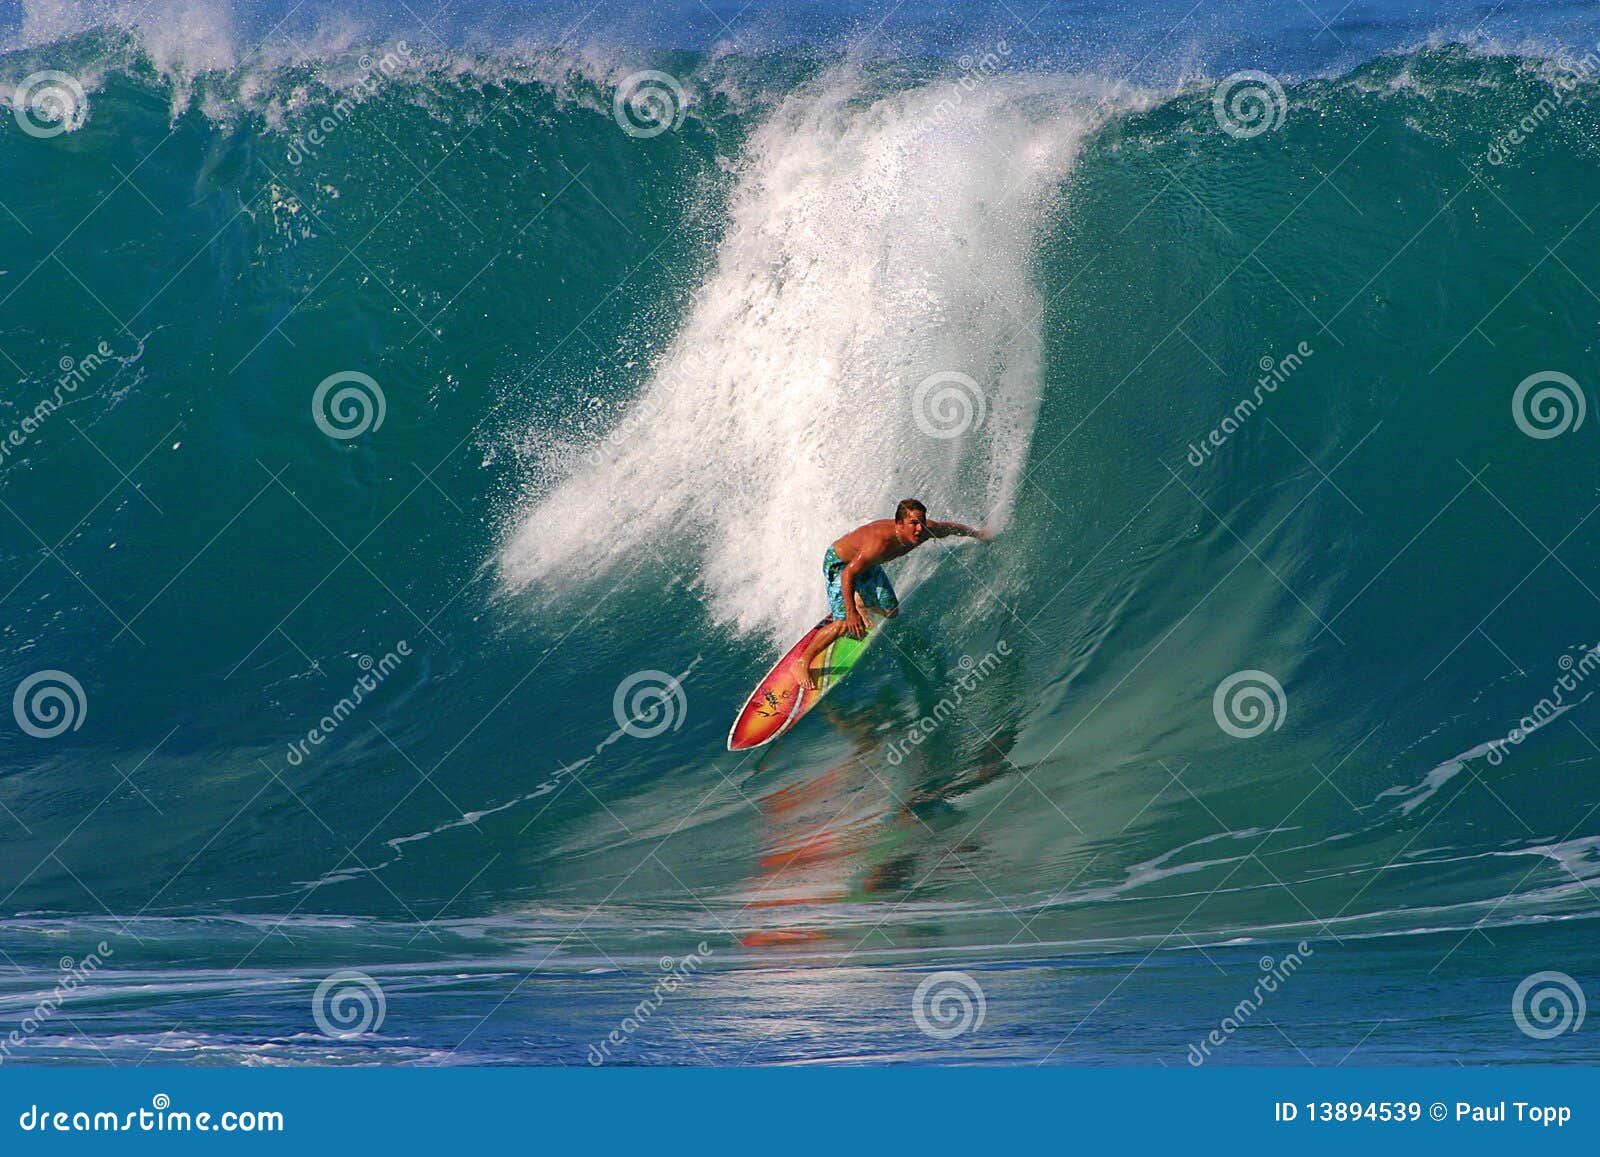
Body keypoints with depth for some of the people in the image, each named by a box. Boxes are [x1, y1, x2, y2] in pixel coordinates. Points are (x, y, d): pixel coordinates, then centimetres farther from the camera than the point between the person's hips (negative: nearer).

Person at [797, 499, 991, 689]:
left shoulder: (927, 530, -23)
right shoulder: (879, 542, -43)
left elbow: (952, 528, 0)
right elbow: (848, 573, -36)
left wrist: (977, 534, 17)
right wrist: (851, 612, -39)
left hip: (868, 564, 7)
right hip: (839, 564, -7)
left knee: (891, 613, 16)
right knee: (844, 624, -21)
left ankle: (859, 602, 50)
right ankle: (803, 663, -3)